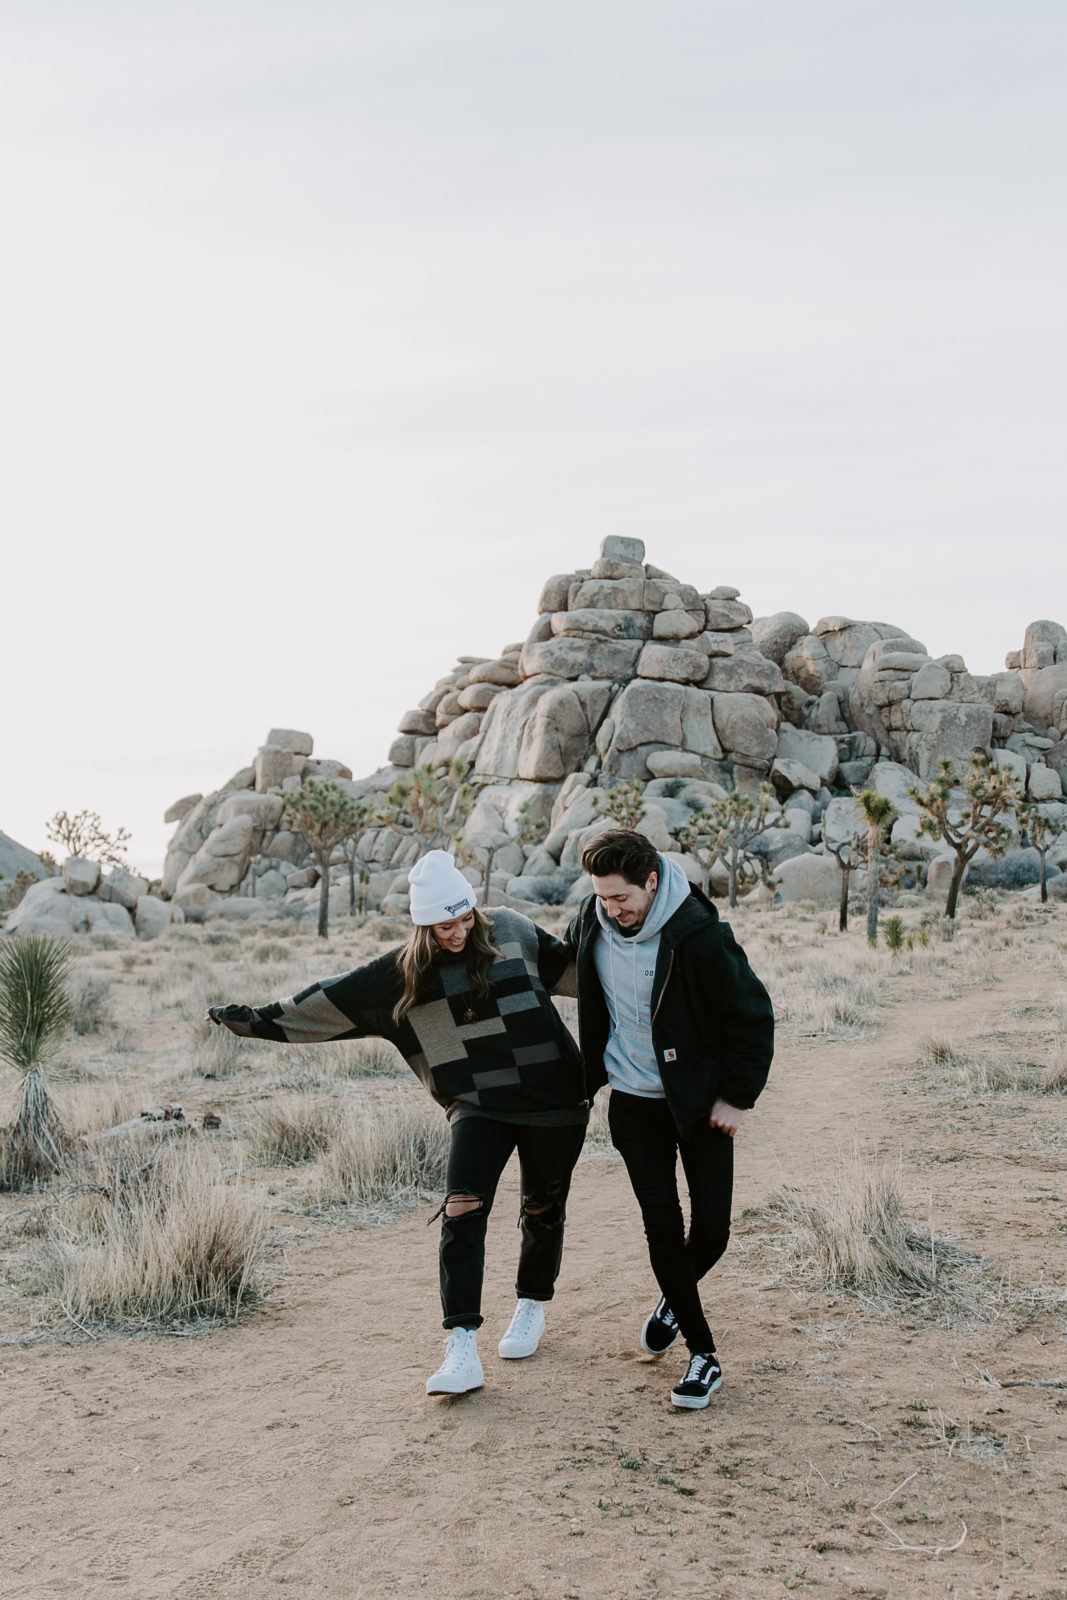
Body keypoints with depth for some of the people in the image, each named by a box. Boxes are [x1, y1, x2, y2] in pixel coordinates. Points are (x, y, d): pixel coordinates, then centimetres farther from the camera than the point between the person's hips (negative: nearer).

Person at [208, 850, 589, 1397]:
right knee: (462, 1212, -17)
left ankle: (531, 1307, 37)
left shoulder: (512, 931, 1)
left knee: (543, 1209, 10)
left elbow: (569, 963, 17)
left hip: (554, 1098, 1)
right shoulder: (401, 973, -2)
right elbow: (329, 1002, 1)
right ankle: (462, 1349, -16)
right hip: (478, 1105, -1)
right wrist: (257, 1019, 1)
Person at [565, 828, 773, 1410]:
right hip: (633, 1101, 3)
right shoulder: (592, 922, -8)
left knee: (711, 1229, -1)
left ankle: (676, 1296, 32)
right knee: (662, 1227, 0)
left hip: (700, 1101, -3)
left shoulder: (699, 935, -24)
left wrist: (737, 1097, -12)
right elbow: (568, 967, 16)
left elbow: (753, 1016, -15)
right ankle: (702, 1353, 13)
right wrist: (591, 1067, 18)